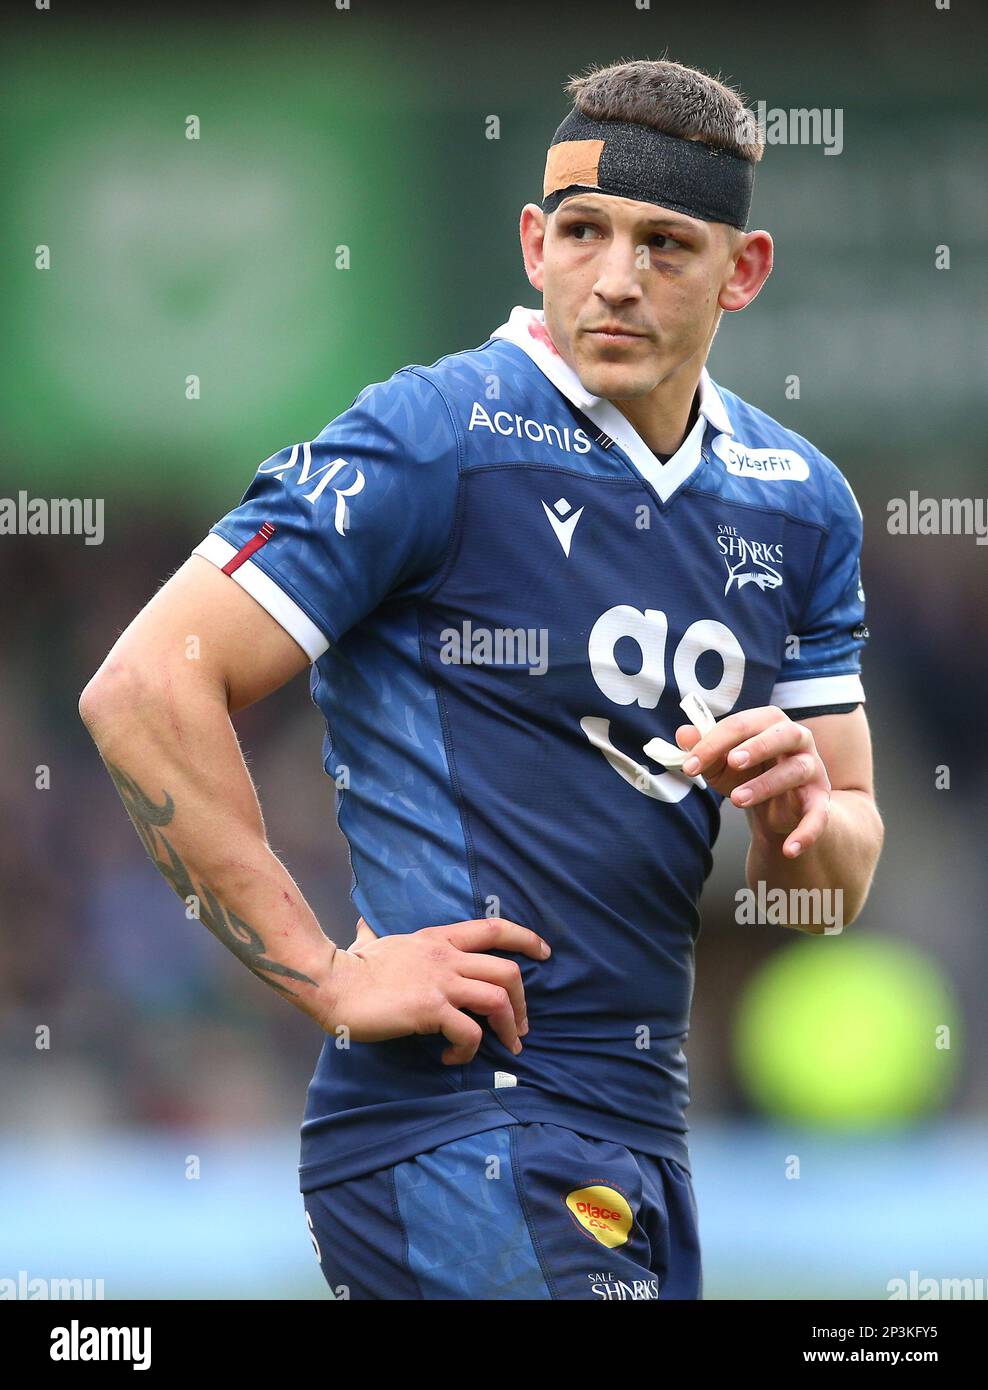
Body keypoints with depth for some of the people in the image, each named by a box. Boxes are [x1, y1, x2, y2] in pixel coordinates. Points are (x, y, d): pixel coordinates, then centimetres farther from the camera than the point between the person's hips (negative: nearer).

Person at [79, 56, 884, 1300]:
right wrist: (332, 977, -14)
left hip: (644, 1132, 8)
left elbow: (835, 885, 18)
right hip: (456, 1132, -8)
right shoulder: (436, 438, -8)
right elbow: (146, 687, -14)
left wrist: (805, 814, -7)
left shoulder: (799, 502, 13)